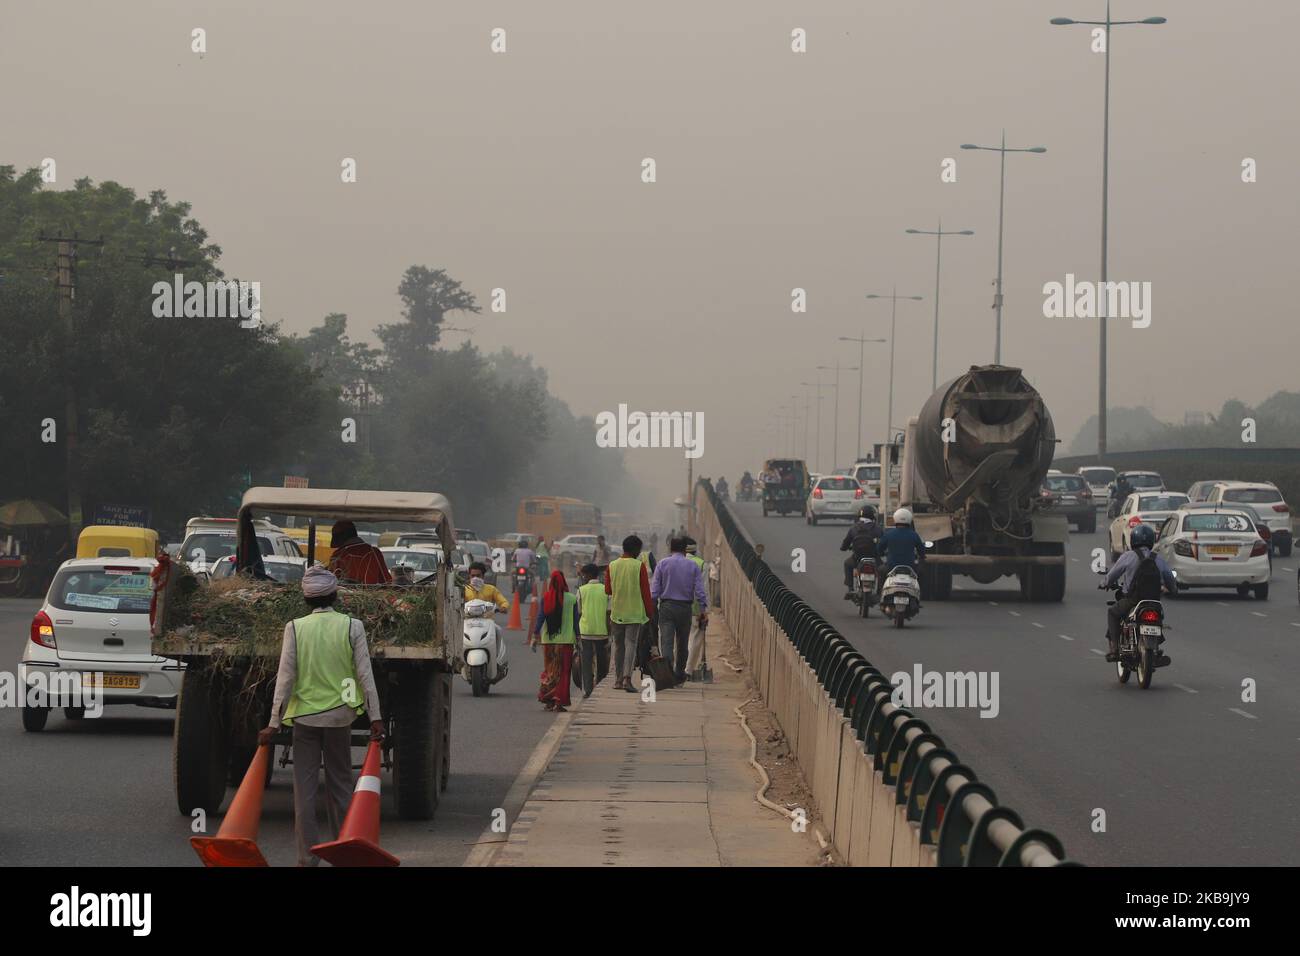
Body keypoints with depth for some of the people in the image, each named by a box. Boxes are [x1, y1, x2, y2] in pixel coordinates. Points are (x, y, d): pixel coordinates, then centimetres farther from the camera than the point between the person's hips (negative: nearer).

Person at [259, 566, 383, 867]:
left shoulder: (295, 628, -6)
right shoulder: (352, 627, -5)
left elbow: (285, 677, -7)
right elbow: (365, 675, -6)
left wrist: (274, 723, -4)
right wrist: (375, 717, -2)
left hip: (304, 715, -1)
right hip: (339, 715, 1)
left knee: (304, 787, 4)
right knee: (340, 783, 12)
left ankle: (308, 855, 2)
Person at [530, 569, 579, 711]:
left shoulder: (546, 598, -1)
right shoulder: (572, 599, -3)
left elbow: (541, 617, -1)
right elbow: (575, 620, -1)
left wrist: (535, 635, 5)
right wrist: (578, 637, 6)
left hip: (548, 639, 2)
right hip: (566, 639, -2)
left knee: (549, 669, 13)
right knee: (562, 671, 2)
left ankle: (548, 700, 9)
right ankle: (558, 701, -3)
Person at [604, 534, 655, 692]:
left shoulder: (612, 566, 2)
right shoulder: (639, 567, -8)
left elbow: (607, 590, 10)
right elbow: (645, 592, -6)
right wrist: (650, 612, 3)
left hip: (616, 613, 3)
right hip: (634, 613, -3)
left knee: (618, 646, 14)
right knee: (631, 644, -5)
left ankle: (619, 679, 20)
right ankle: (627, 678, -20)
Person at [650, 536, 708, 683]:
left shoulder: (662, 564, 3)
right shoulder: (693, 566, 4)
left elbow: (654, 589, 0)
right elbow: (700, 590, -1)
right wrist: (704, 609, 1)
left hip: (666, 606, -1)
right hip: (685, 607, 1)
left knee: (666, 642, -9)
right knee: (682, 643, 14)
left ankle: (667, 667, -30)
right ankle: (679, 673, 24)